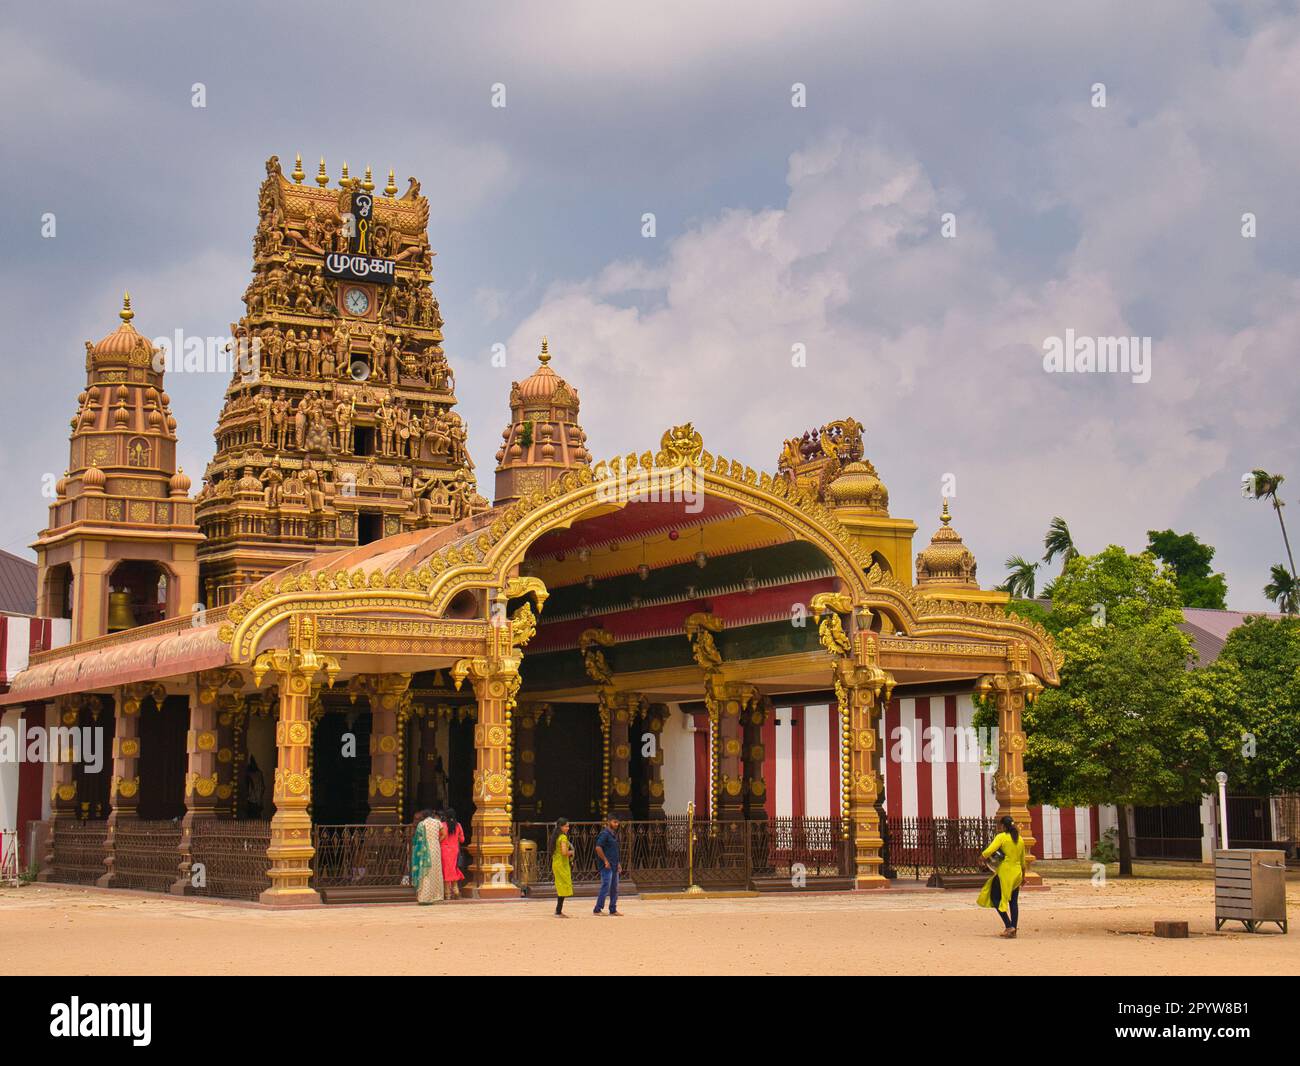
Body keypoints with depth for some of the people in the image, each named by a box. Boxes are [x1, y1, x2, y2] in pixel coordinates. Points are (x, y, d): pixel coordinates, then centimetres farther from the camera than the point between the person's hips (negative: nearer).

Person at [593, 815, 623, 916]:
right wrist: (605, 861, -18)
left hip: (614, 866, 9)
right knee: (605, 888, -8)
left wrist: (617, 864, 19)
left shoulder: (615, 834, 15)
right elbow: (598, 848, -21)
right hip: (607, 866, -9)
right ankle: (597, 910, -3)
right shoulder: (605, 834, -12)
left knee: (614, 889, 11)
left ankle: (613, 910, 17)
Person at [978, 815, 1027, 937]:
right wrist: (1023, 876, 26)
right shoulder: (1020, 839, 9)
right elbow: (1023, 860, 17)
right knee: (1013, 901, 10)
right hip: (1016, 874, 6)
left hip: (1004, 872, -6)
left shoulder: (1001, 837, -9)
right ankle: (1013, 931, 10)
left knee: (995, 898, 5)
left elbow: (989, 850, -24)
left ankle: (1008, 926, -6)